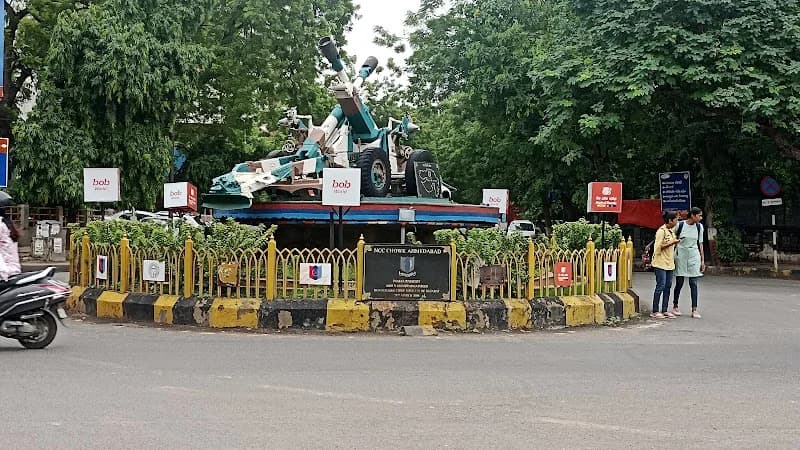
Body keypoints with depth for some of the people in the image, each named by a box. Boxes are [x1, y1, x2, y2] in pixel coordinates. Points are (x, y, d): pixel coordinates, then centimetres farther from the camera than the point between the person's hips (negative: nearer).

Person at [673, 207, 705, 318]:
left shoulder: (699, 227, 3)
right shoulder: (680, 225, -8)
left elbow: (700, 244, 9)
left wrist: (703, 260, 8)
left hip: (694, 256, 3)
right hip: (681, 255, -2)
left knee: (693, 283, -2)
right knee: (679, 282, 4)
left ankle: (694, 310, -1)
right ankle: (675, 306, 21)